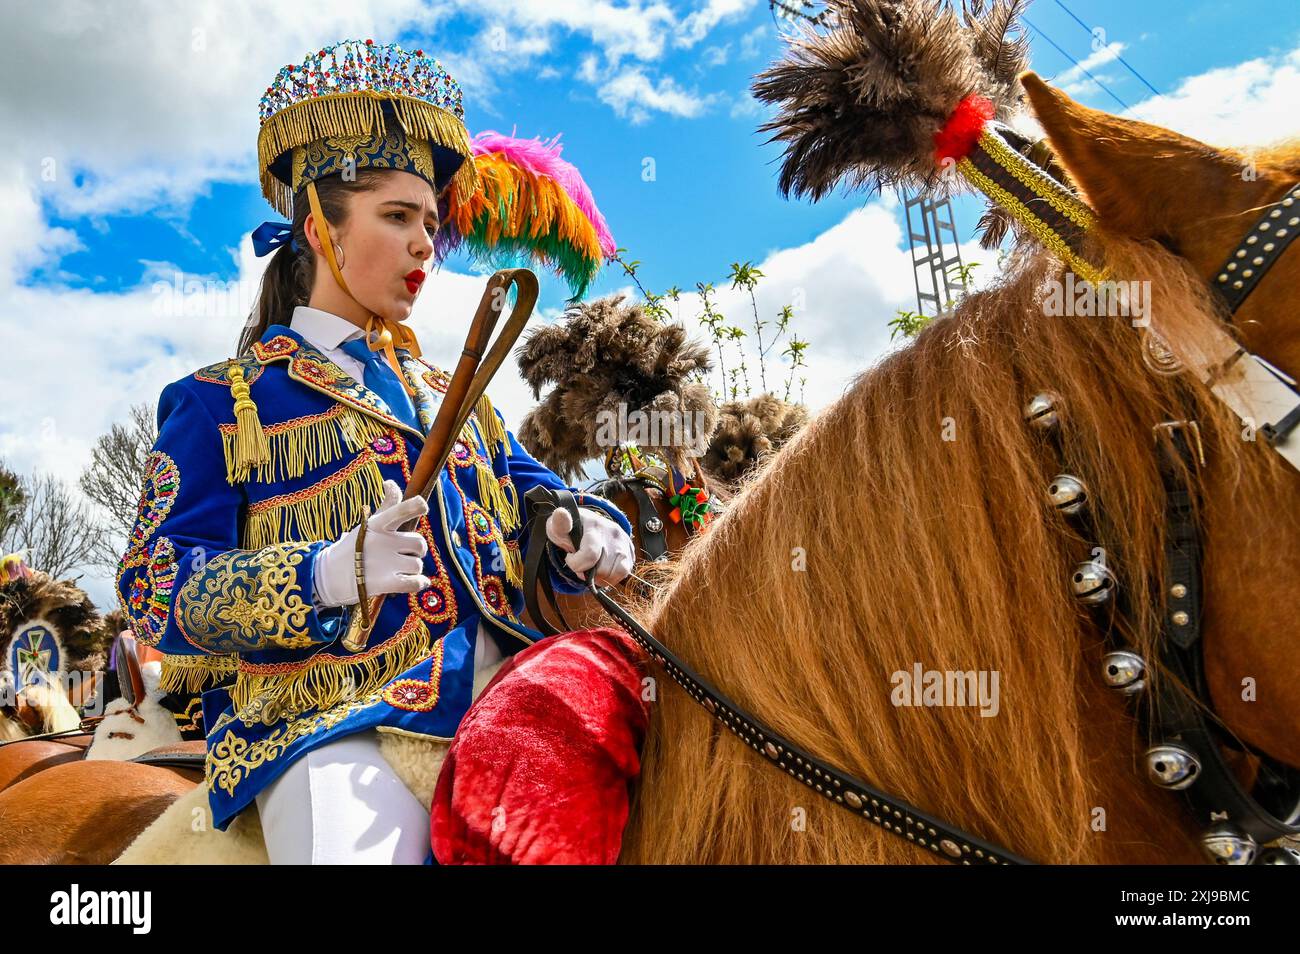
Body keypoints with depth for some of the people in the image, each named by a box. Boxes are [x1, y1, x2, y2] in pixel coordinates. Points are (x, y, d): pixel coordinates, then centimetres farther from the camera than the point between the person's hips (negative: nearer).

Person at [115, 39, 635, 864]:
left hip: (496, 697, 5)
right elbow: (160, 588, 0)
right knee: (359, 839, -32)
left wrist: (586, 531, -3)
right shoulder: (223, 402, 8)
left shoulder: (454, 398, 24)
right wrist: (323, 576, -19)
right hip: (331, 721, -5)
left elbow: (534, 501, 22)